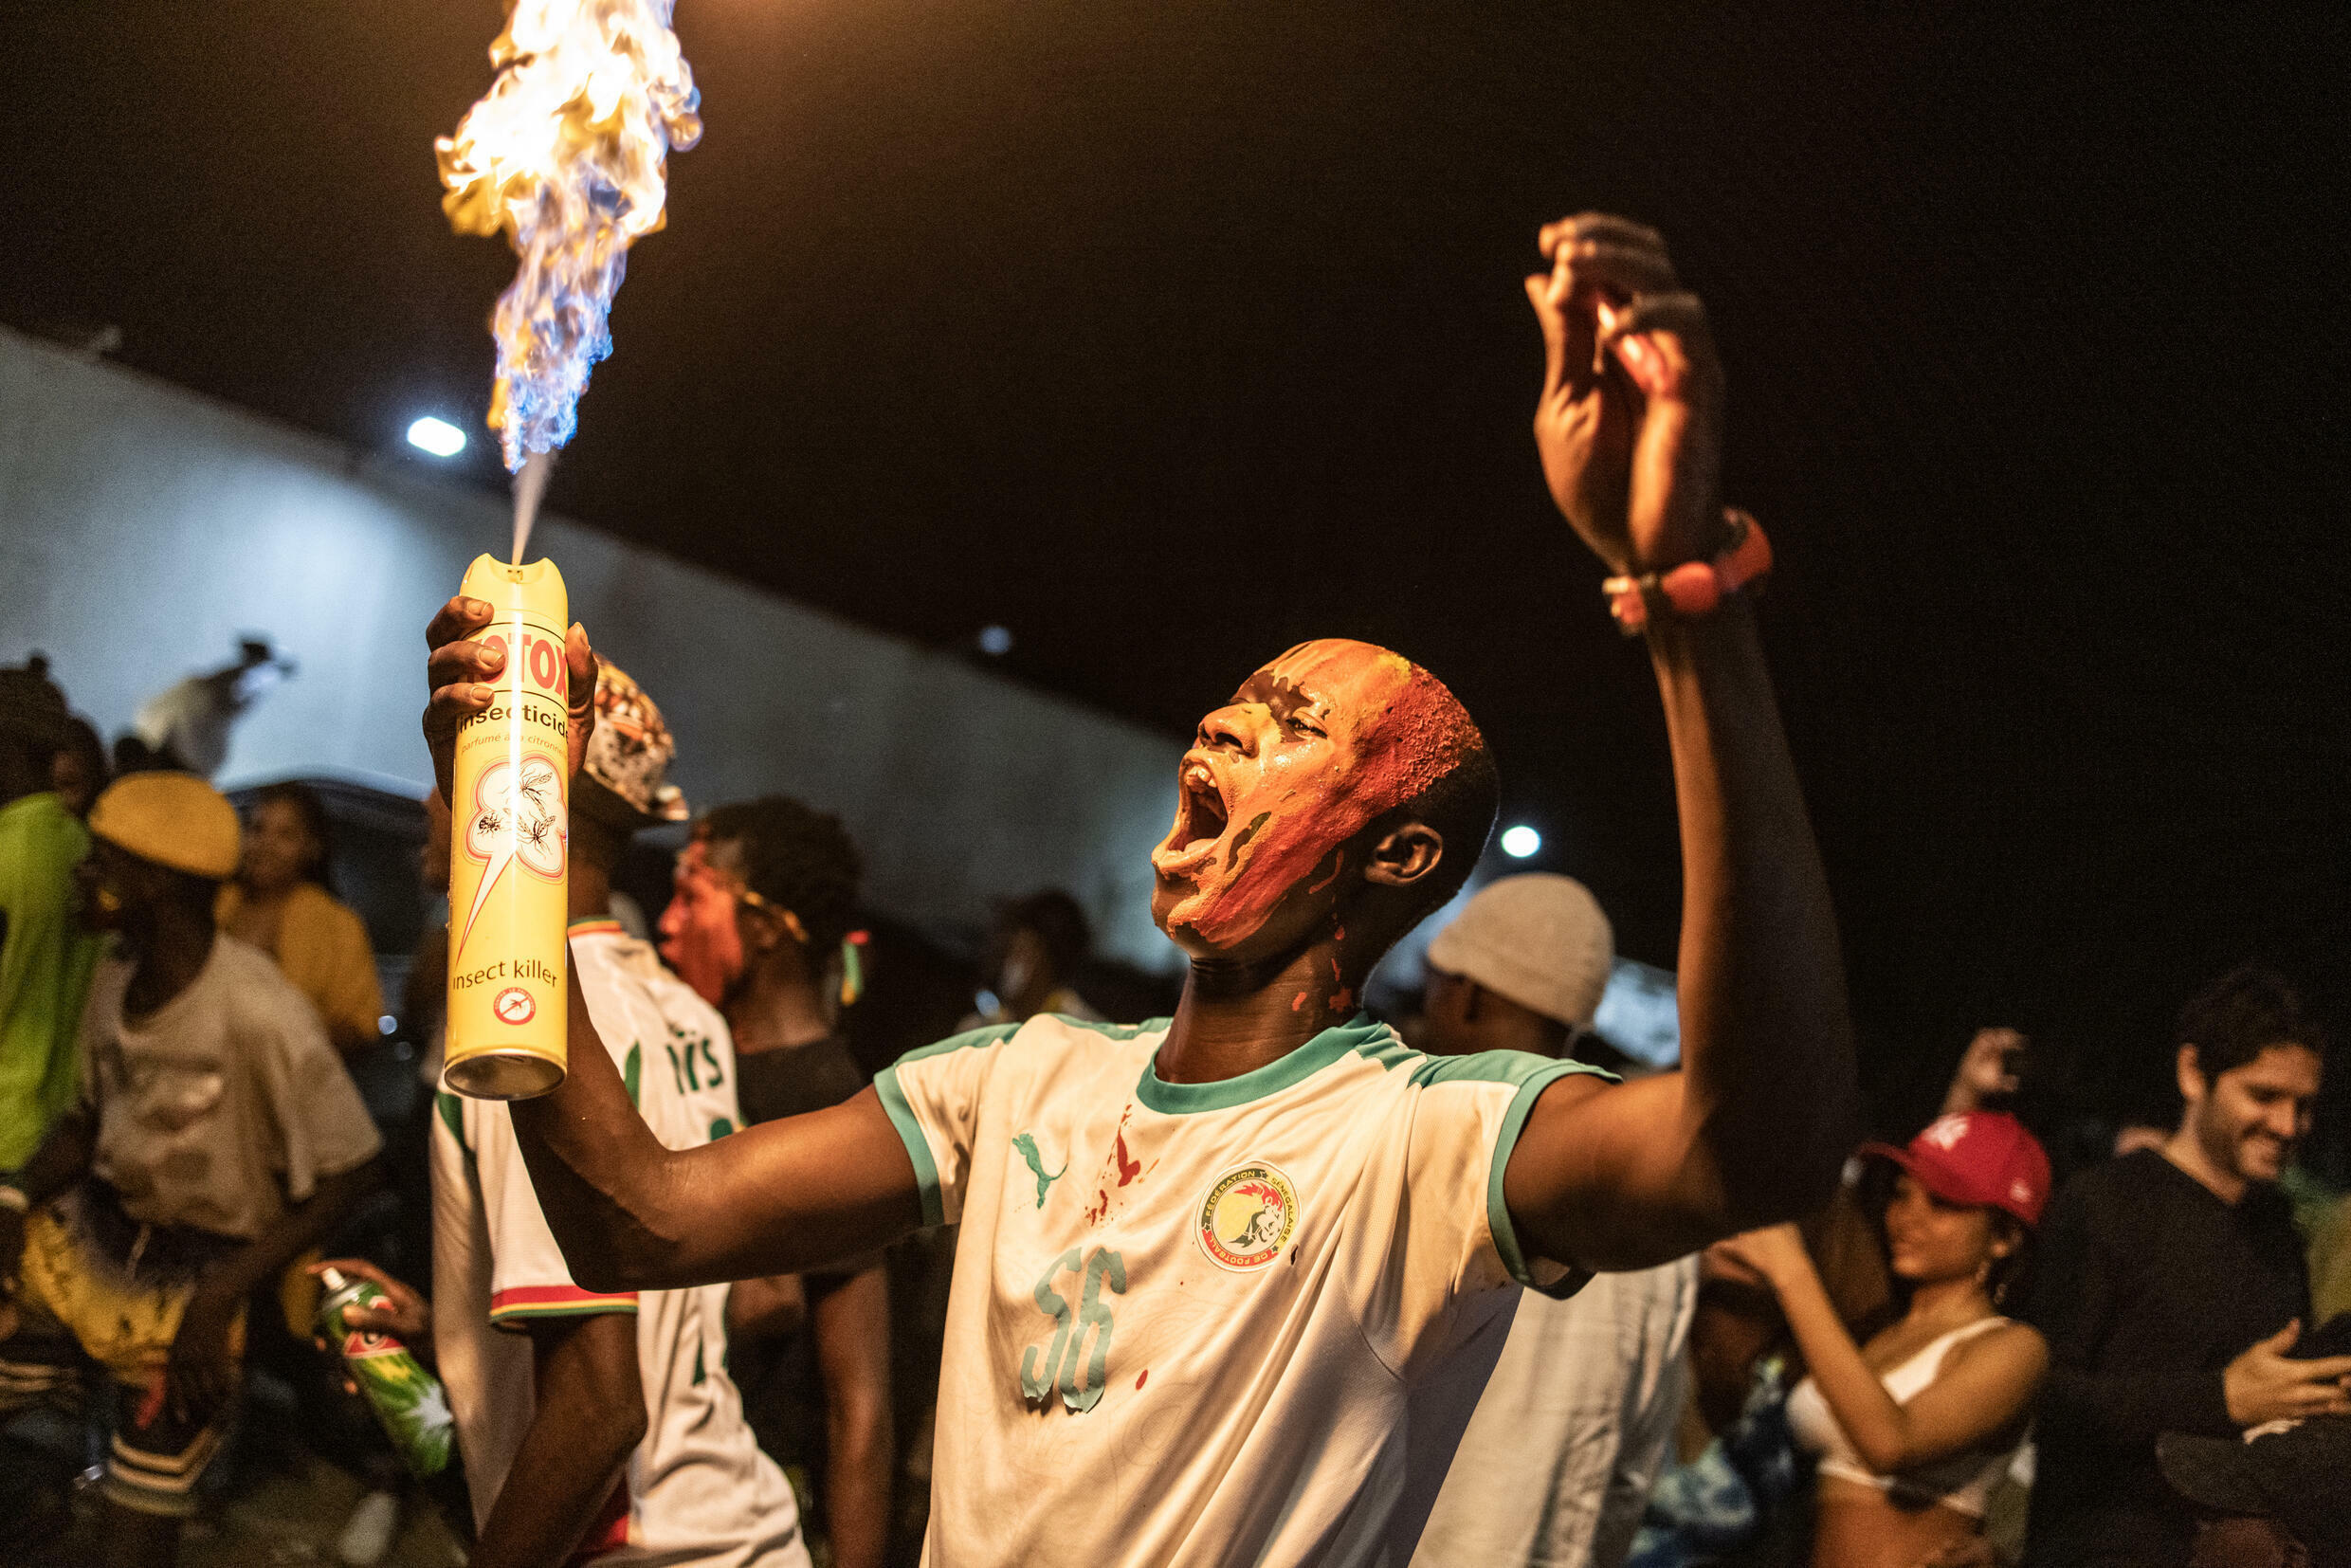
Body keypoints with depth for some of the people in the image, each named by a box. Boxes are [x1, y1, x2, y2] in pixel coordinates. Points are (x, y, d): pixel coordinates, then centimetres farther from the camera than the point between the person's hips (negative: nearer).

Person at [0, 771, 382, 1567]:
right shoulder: (116, 978, -5)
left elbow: (348, 1172, -20)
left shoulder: (260, 1014, -27)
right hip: (86, 1235, 6)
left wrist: (222, 1295, -23)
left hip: (198, 1277, -6)